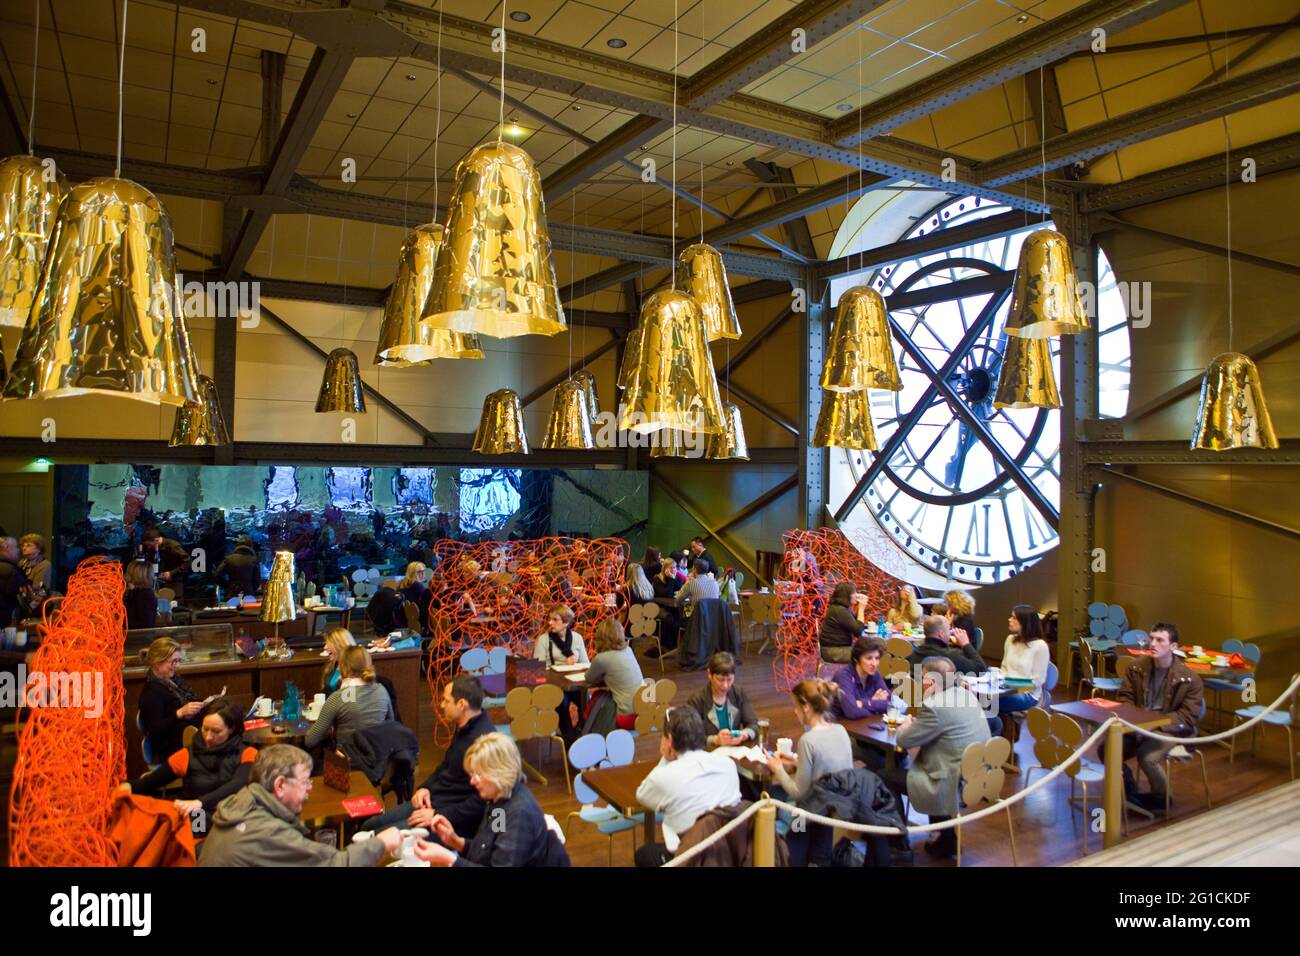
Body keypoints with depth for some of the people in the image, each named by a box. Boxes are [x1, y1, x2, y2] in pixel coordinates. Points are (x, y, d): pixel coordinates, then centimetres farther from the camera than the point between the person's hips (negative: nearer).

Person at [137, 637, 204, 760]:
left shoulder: (174, 679, 13)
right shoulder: (152, 691, -10)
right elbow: (154, 730, -16)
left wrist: (207, 703, 5)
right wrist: (180, 713, -28)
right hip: (173, 749, -8)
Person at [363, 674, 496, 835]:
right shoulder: (464, 728, 6)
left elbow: (482, 801, -26)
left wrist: (438, 816, -21)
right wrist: (425, 787, 6)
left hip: (452, 819, -10)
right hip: (432, 801, 10)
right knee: (369, 826, 11)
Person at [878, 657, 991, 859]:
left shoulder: (935, 707, -23)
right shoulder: (965, 694, 5)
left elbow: (904, 741, -12)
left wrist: (905, 726, 8)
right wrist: (915, 723, 8)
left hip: (955, 785, -9)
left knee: (885, 776, 3)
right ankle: (946, 839, 32)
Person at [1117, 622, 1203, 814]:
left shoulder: (1188, 679, -12)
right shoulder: (1138, 667, 0)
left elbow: (1188, 718, -12)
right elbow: (1124, 697, 8)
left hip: (1171, 730, -4)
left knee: (1146, 756, -31)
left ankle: (1161, 797, 1)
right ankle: (1130, 790, 10)